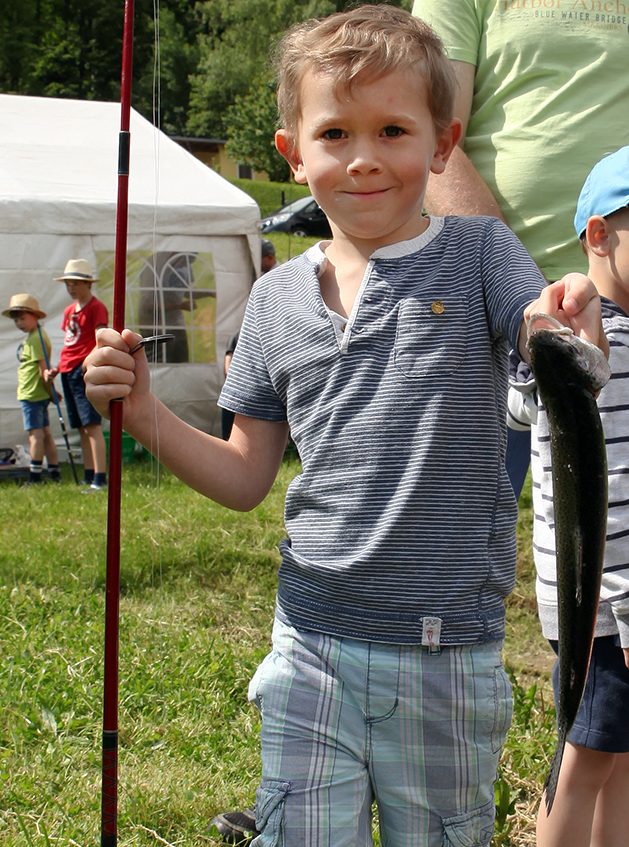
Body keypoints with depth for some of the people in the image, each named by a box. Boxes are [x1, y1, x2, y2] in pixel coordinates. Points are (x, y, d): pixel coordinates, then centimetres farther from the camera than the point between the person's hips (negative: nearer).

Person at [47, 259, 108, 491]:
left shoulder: (96, 307, -5)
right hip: (68, 372, 9)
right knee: (81, 427, 10)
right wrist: (57, 368, 15)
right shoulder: (69, 310, 19)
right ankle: (88, 476, 13)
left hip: (84, 371, -9)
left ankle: (100, 478, -18)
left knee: (92, 425, -14)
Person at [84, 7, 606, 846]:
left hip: (448, 654, -2)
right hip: (314, 645, 2)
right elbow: (245, 479, 10)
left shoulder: (478, 254, -3)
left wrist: (572, 331, -42)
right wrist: (147, 415, -5)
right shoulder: (277, 299, 5)